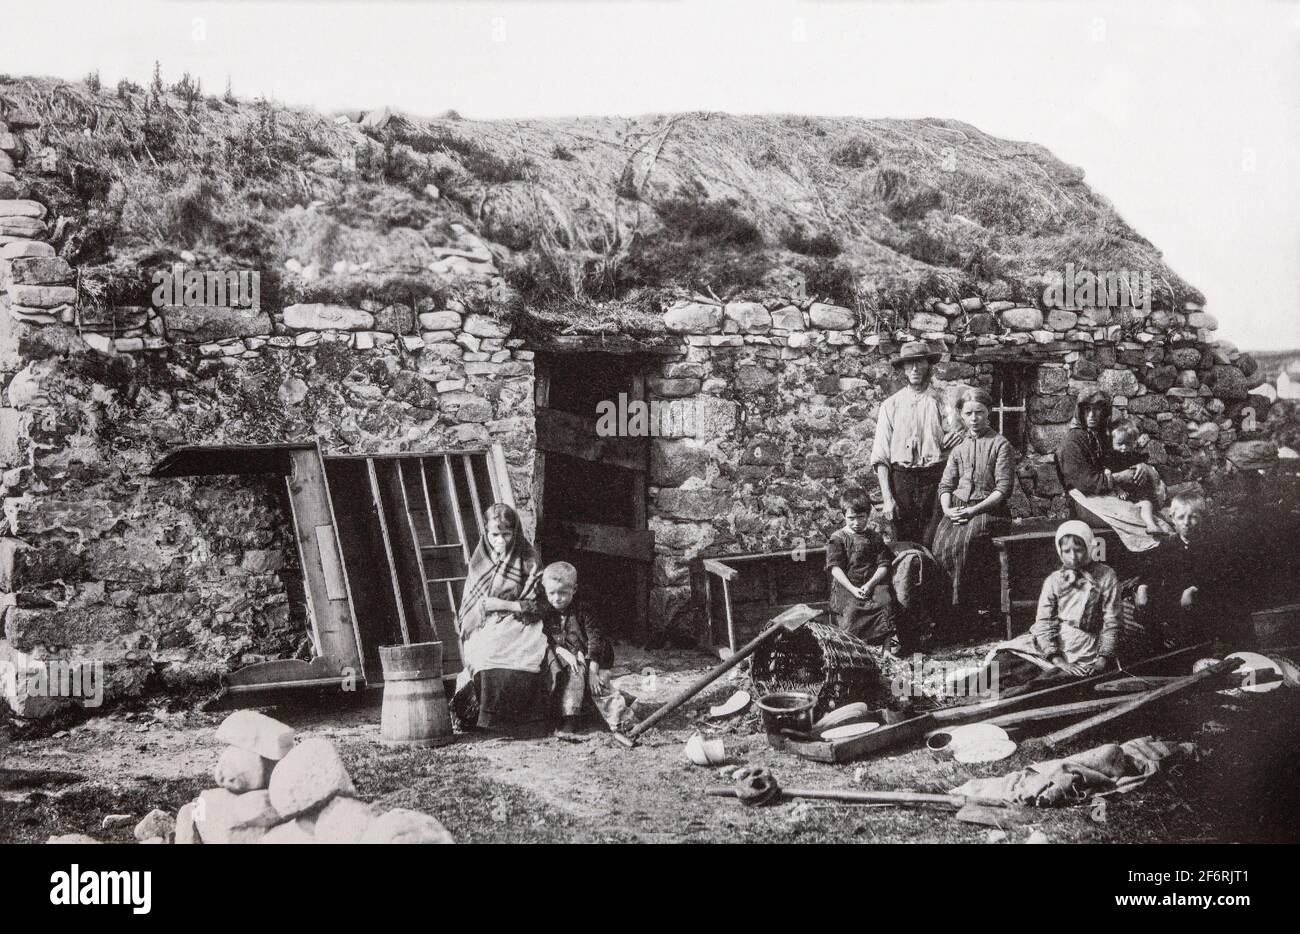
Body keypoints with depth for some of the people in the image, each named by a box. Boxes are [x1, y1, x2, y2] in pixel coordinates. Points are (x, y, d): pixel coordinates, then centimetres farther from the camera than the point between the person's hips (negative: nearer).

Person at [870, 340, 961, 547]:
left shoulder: (941, 402, 7)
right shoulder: (890, 405, 8)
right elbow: (880, 457, 6)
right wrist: (887, 498, -3)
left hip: (934, 479, -1)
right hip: (901, 480, 1)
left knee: (932, 545, -6)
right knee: (903, 547, -1)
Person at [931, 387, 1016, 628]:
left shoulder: (1000, 444, 2)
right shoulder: (959, 447, 19)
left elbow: (1003, 489, -5)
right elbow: (945, 485, 16)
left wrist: (973, 510, -15)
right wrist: (947, 510, -5)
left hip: (988, 508, -5)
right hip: (957, 507, 5)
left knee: (964, 542, -32)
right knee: (941, 545, -24)